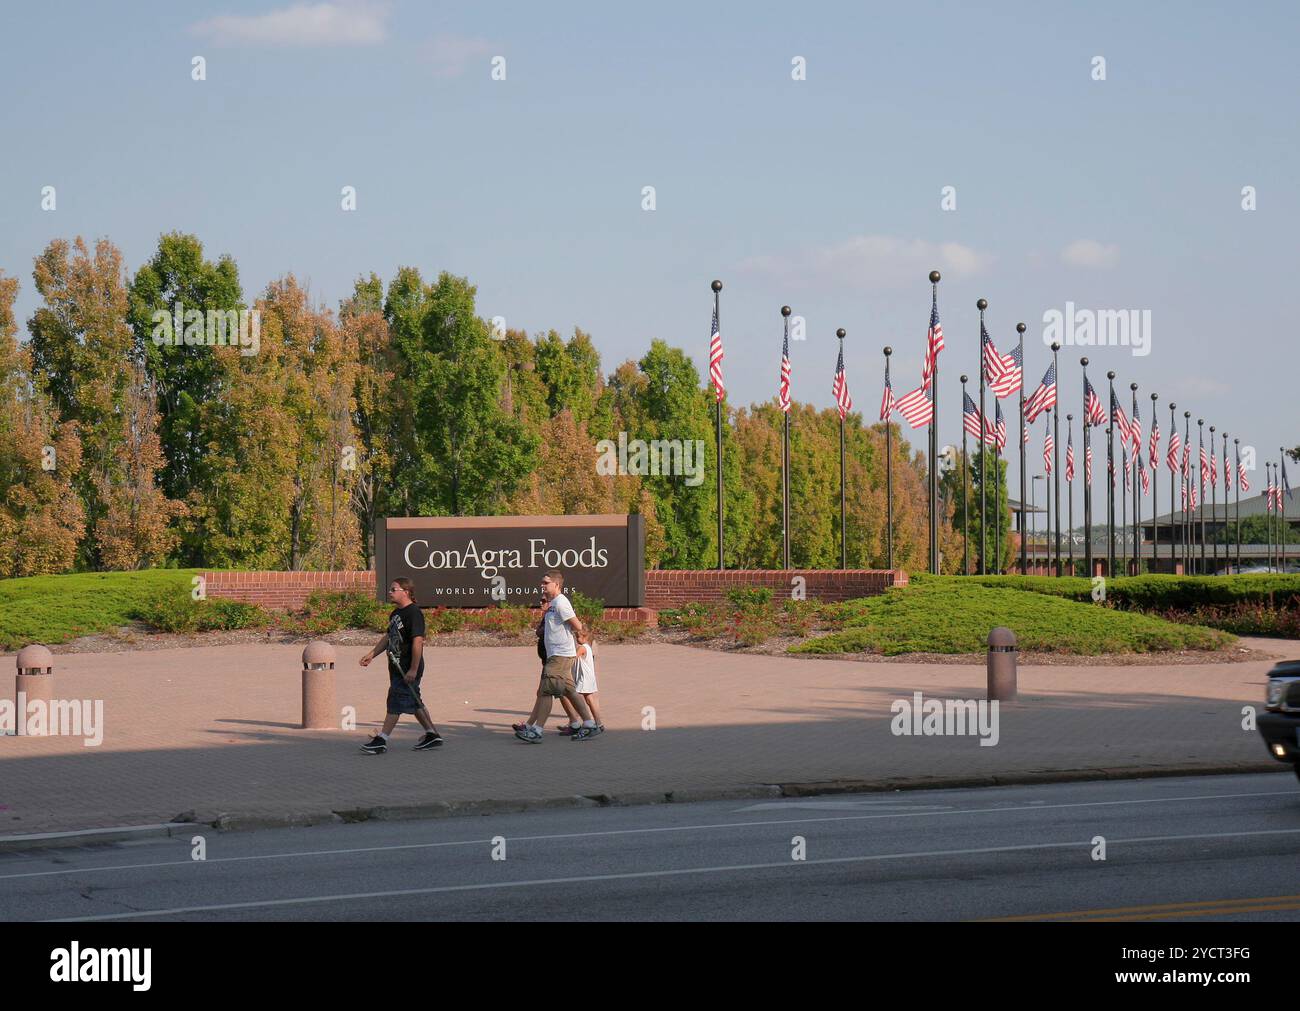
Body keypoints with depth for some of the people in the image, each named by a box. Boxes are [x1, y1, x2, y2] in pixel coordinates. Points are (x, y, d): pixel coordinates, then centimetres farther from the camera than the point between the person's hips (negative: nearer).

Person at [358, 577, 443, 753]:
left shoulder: (414, 613, -17)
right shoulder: (396, 613, 14)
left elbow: (418, 641, -22)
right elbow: (388, 637, 23)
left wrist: (413, 669, -24)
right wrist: (372, 655, 15)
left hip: (408, 669, -10)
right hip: (397, 667, 10)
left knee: (396, 702, -9)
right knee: (414, 703, 15)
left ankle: (382, 740, -9)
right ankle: (432, 735, 24)